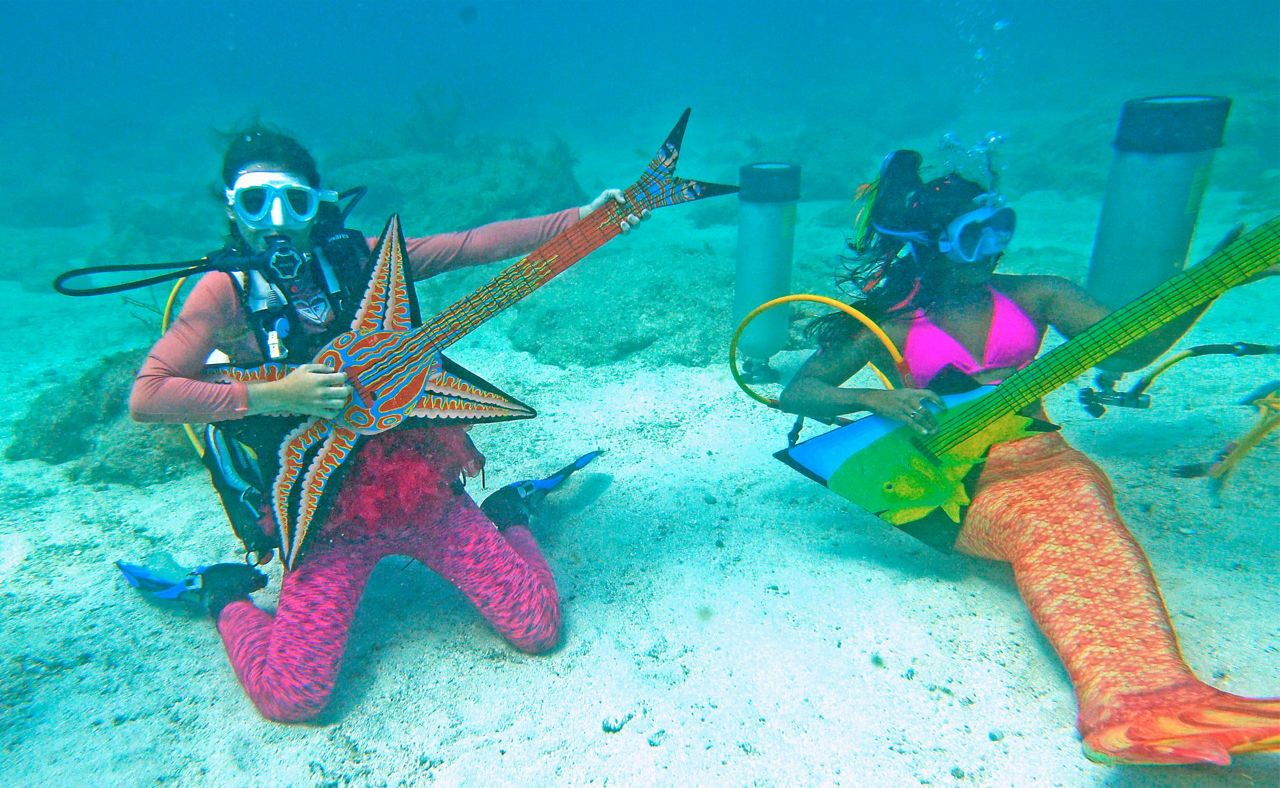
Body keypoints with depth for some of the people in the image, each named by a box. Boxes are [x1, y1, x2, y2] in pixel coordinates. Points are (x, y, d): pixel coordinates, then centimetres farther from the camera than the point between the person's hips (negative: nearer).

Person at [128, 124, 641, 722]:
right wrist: (272, 395, -17)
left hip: (420, 482, 2)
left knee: (539, 627, -3)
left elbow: (475, 245, 0)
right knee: (291, 695, -11)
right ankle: (227, 595, 18)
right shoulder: (227, 292, 0)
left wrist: (580, 217, -5)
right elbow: (146, 396, -7)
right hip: (327, 514, -1)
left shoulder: (356, 258, 6)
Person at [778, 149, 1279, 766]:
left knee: (1081, 509, -32)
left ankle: (1132, 705, -52)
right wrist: (873, 398, -17)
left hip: (1042, 455, 3)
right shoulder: (888, 324, 7)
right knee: (1039, 527, -34)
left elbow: (1130, 348, 7)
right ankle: (1137, 696, -51)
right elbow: (795, 392, 2)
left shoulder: (1033, 296, 16)